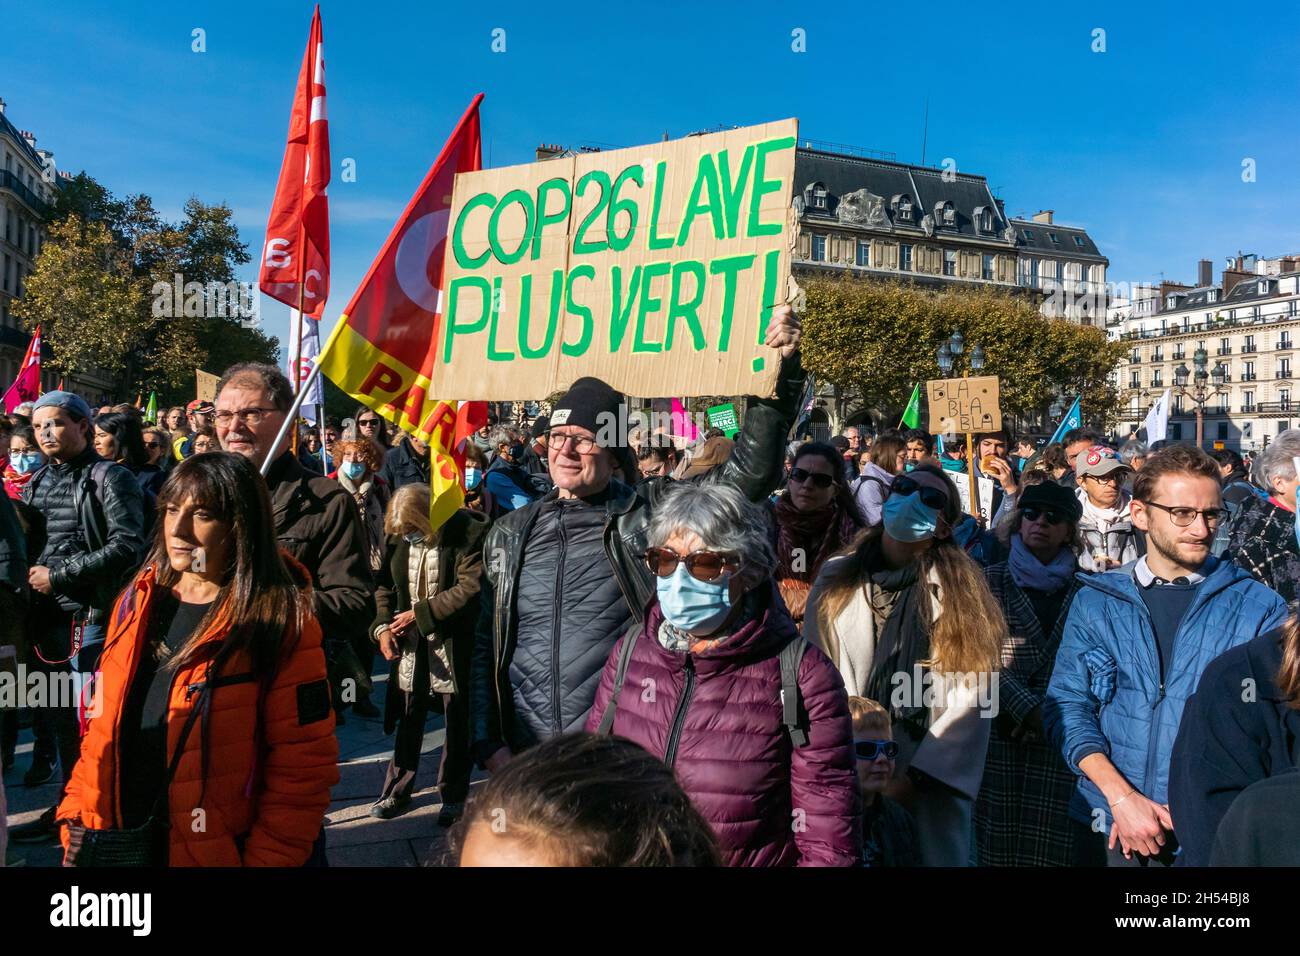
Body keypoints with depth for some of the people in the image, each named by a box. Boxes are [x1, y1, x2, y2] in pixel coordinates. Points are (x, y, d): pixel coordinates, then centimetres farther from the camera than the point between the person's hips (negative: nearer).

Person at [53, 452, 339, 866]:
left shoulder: (279, 621, -17)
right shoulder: (138, 600, 2)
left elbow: (302, 767, -17)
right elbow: (103, 723, 10)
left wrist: (264, 859, -18)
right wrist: (77, 814, 4)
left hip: (214, 851, -5)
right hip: (112, 840, 5)